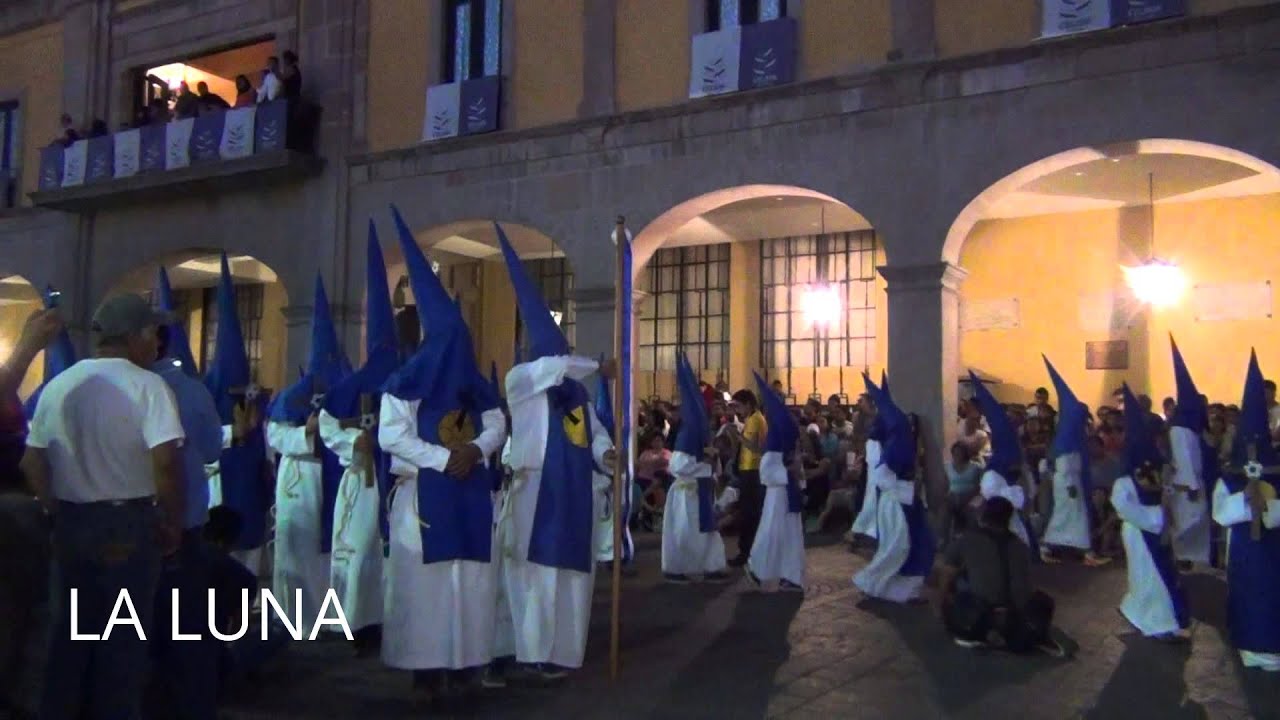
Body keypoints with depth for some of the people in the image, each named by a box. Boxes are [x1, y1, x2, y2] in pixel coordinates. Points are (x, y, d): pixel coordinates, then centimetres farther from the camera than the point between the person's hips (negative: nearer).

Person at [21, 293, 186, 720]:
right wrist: (174, 523, -10)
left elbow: (33, 463, 8)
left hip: (70, 522, 6)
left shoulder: (58, 385, 5)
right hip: (128, 523, -5)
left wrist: (57, 512, 17)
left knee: (68, 629, 17)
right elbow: (165, 462, -22)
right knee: (124, 635, 7)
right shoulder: (146, 385, -13)